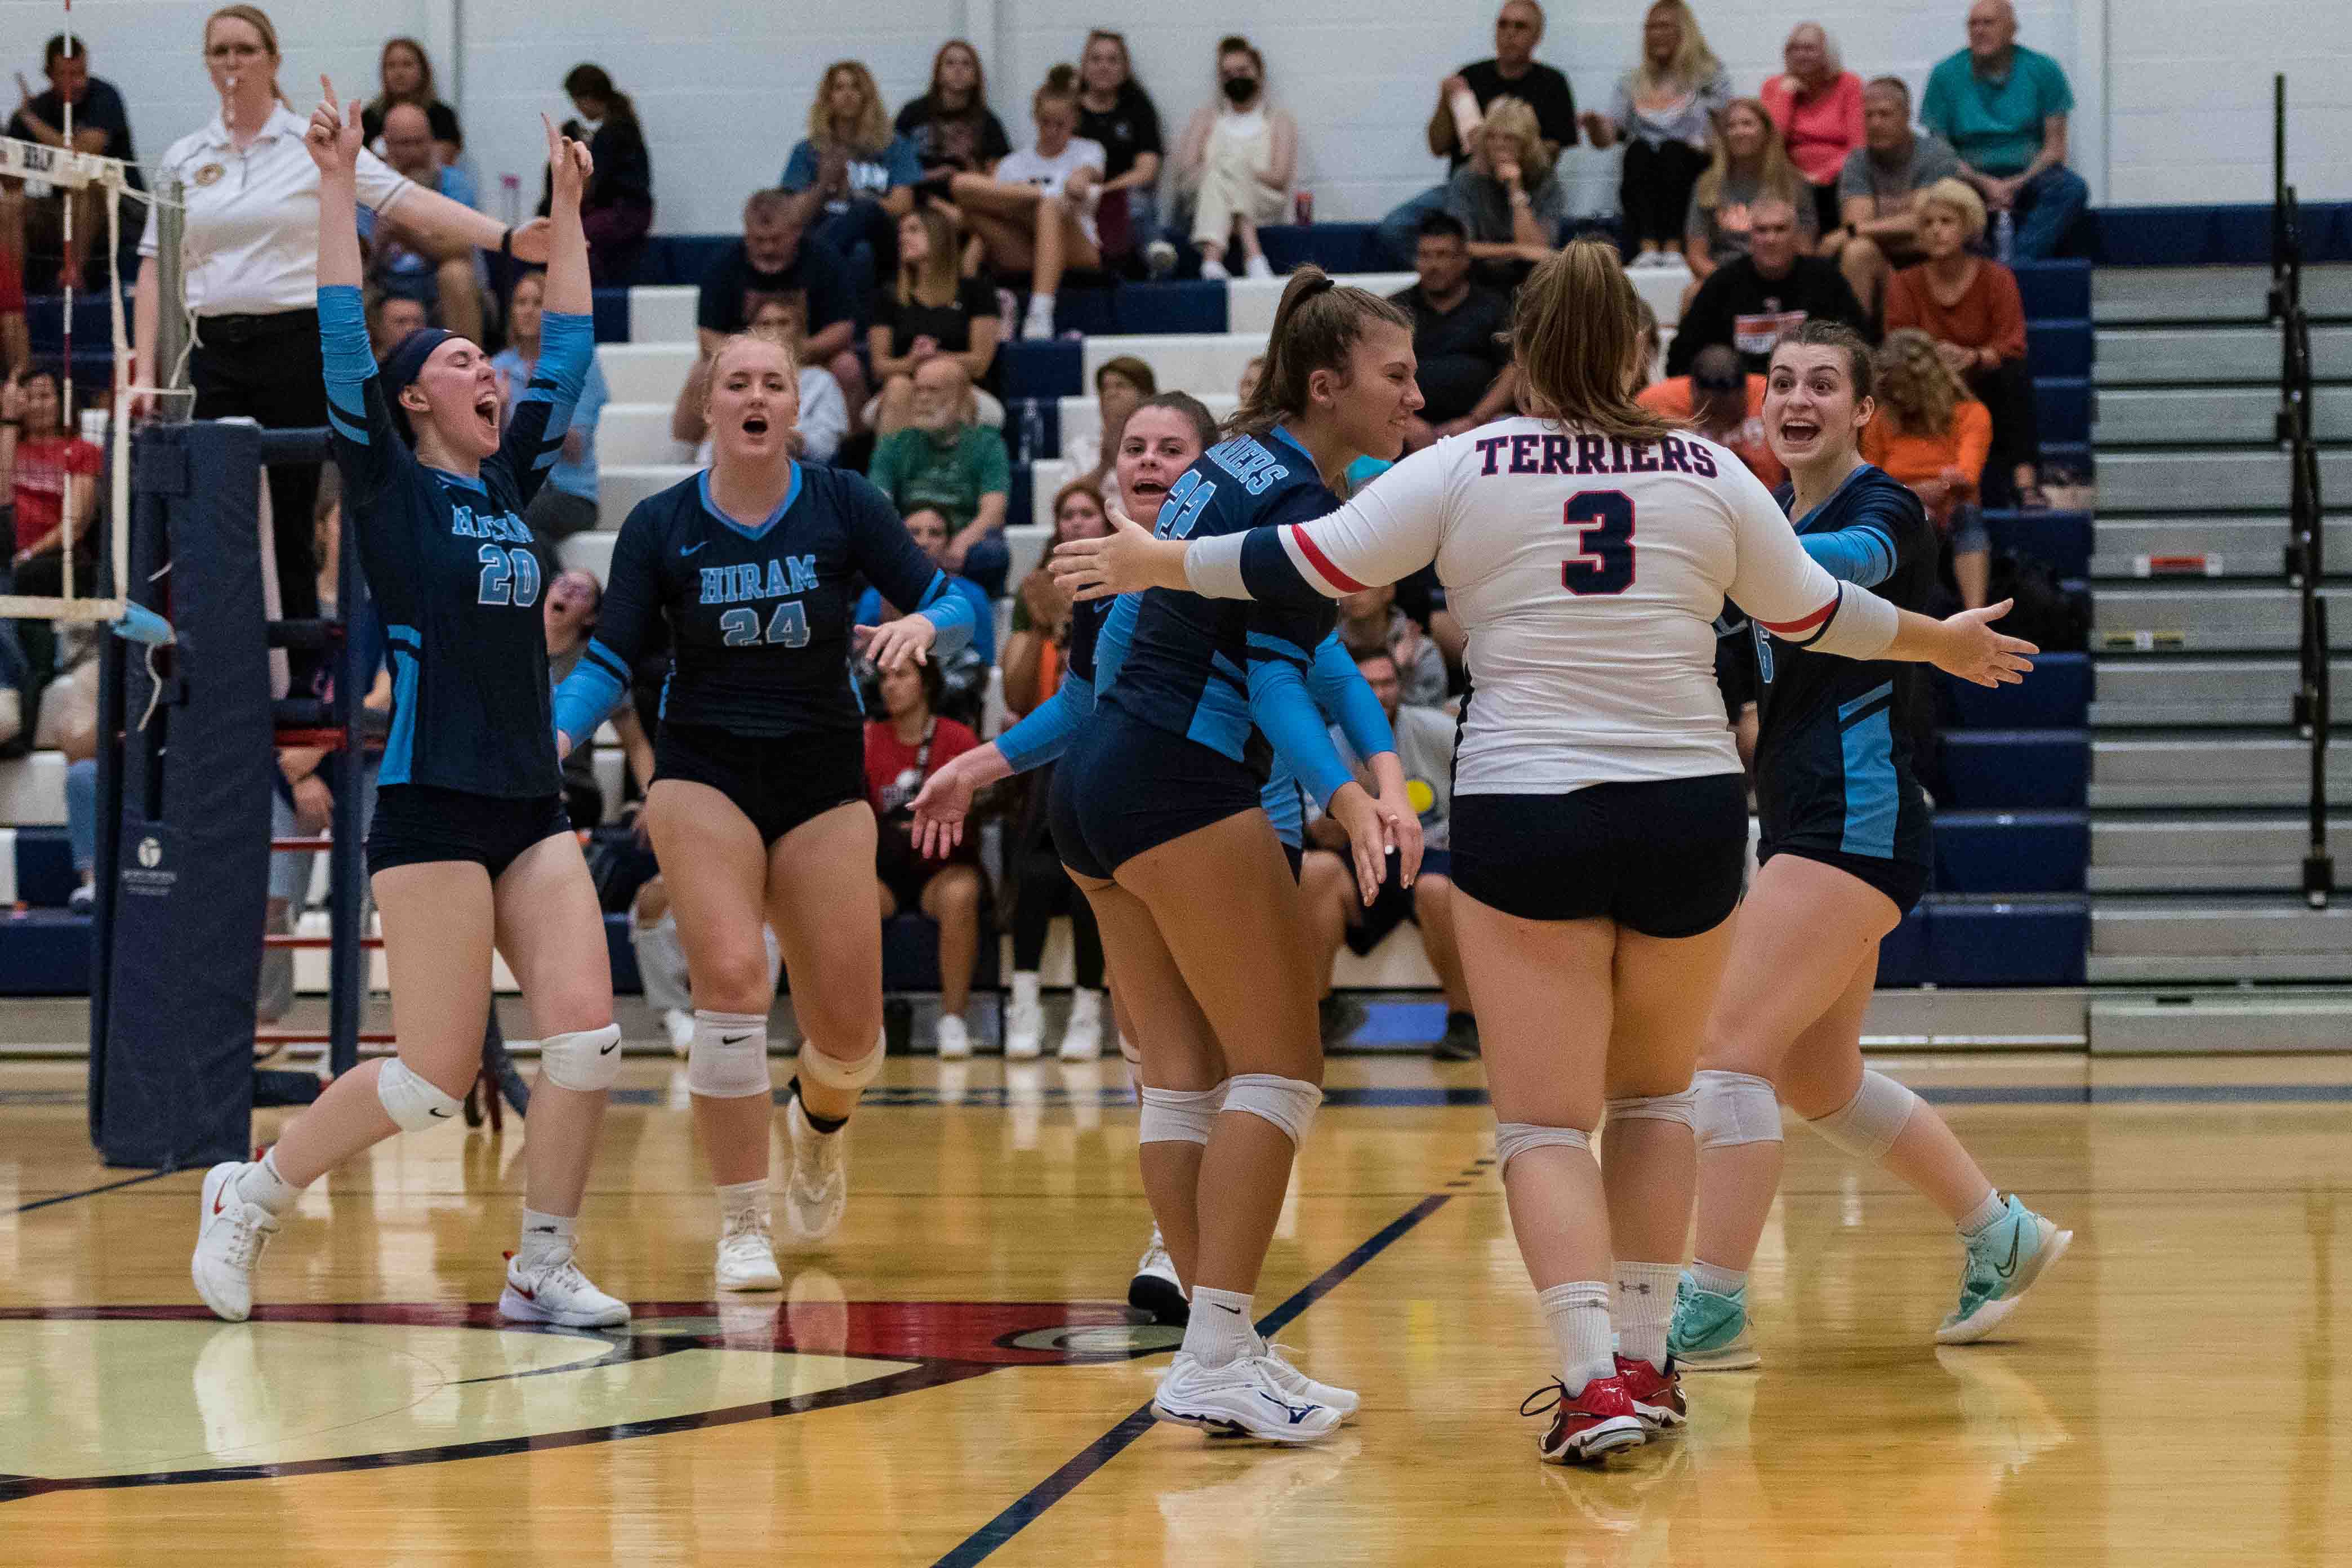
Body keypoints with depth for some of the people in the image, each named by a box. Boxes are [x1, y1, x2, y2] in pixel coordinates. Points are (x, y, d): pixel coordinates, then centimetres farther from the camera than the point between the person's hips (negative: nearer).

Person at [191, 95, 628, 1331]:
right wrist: (339, 185, -11)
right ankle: (253, 1193, 13)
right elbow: (342, 341, -10)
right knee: (437, 1075, -7)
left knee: (586, 1033, -7)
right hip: (429, 804, -6)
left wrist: (568, 207, 21)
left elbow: (567, 354, 21)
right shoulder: (388, 485, -1)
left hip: (530, 805, 6)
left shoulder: (507, 481, 15)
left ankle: (541, 1271, 4)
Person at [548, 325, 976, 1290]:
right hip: (703, 771, -1)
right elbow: (609, 663, 1)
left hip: (823, 779, 1)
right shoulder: (659, 526, -1)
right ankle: (741, 1227, -10)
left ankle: (818, 1124, 38)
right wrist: (551, 738, -17)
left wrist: (924, 626, -23)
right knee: (732, 977, -22)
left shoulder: (842, 505, -2)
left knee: (849, 1030, -2)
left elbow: (952, 609, 0)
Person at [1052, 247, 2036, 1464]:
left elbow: (1311, 564, 2)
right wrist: (1942, 641, 35)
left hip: (1524, 808, -2)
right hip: (1690, 805, 2)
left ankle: (1596, 1377, -15)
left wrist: (1154, 563, 17)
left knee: (1545, 1121, 0)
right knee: (1653, 1096, 20)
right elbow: (1812, 613, 16)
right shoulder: (1709, 472, 5)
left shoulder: (1466, 467, -1)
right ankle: (1645, 1359, 20)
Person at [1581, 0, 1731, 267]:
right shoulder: (1632, 83, 20)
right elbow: (1606, 137, 10)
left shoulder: (1710, 75, 14)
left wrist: (1701, 146, -15)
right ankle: (1647, 247, -46)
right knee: (1639, 149, -30)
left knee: (1672, 149, -33)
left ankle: (1674, 247, -43)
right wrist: (1595, 126, -12)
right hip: (1640, 184, 2)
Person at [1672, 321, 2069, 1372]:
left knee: (1734, 1046, -16)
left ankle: (1714, 1308, -15)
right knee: (1818, 1081, 16)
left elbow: (1852, 561, -35)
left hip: (1856, 823, -10)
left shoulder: (1885, 509, -9)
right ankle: (2001, 1236, 29)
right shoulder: (1785, 518, 16)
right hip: (1802, 830, 10)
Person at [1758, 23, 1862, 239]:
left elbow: (1859, 146, -1)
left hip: (1835, 182, -1)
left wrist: (1824, 176, -12)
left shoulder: (1849, 84, 7)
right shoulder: (1775, 87, 12)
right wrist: (1785, 94, -1)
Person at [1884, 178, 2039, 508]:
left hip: (1984, 390, 1)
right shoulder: (1905, 284, 2)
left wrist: (1973, 358, -33)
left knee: (2016, 372, -32)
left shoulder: (1997, 278, -1)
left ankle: (2025, 480, -34)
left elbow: (2012, 348, -12)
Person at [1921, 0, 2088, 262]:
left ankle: (2017, 263, -42)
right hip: (1971, 178, 0)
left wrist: (2018, 184, -15)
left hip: (2029, 174, 0)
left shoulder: (2043, 70, 2)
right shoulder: (1946, 75, 2)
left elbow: (2055, 147, 1)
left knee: (2071, 189, -31)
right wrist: (1984, 184, -15)